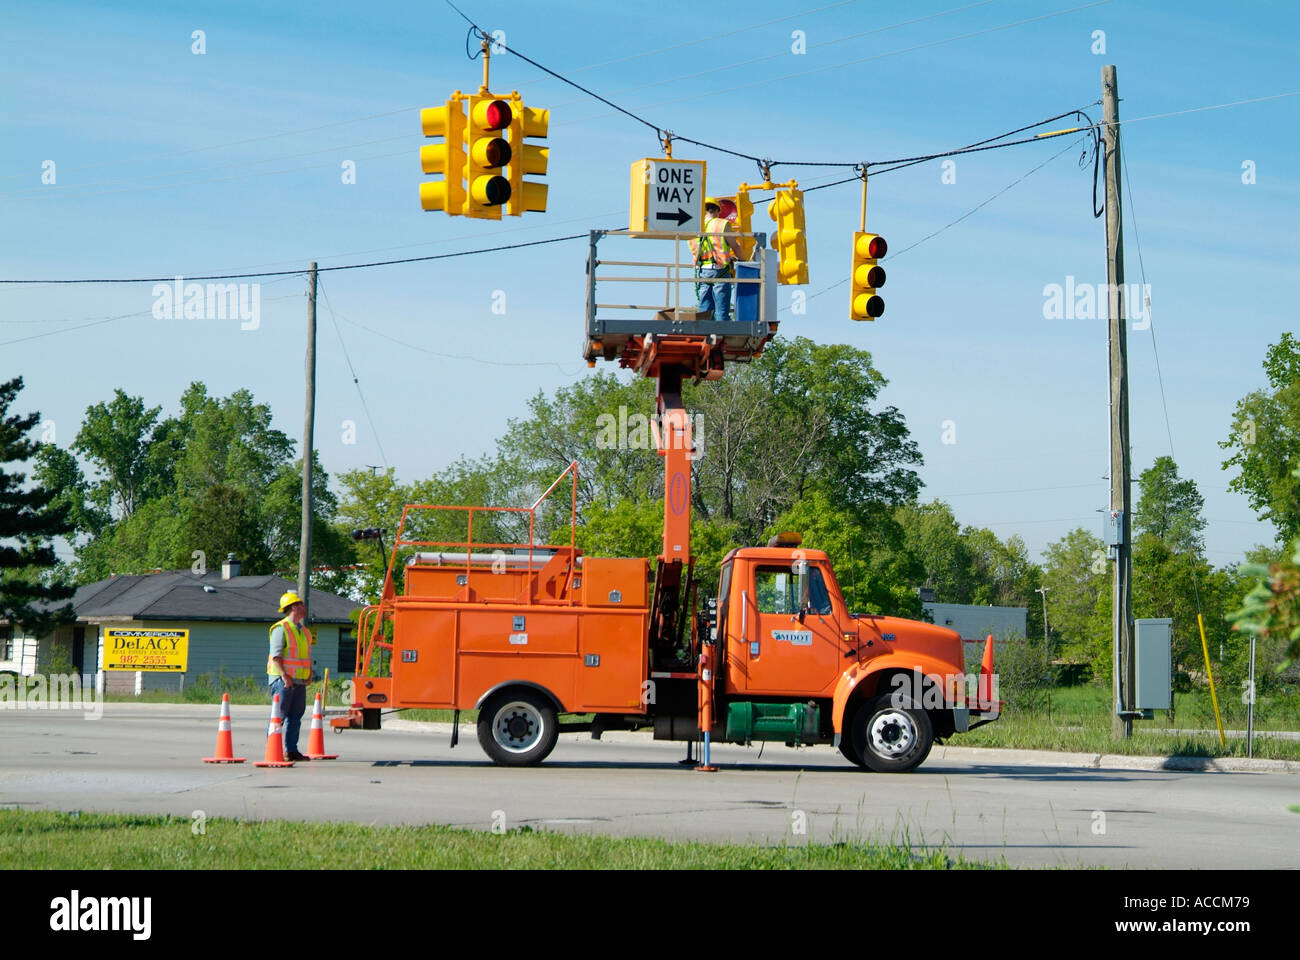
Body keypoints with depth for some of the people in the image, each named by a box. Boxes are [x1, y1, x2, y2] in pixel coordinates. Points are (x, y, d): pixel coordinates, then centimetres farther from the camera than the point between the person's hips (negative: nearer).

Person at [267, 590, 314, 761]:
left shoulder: (304, 631, 18)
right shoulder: (280, 629, -8)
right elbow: (275, 655, -14)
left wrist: (309, 674, 8)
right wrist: (284, 675, -21)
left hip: (300, 681, 8)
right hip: (283, 680, -8)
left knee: (295, 716, 7)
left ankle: (291, 750, 12)